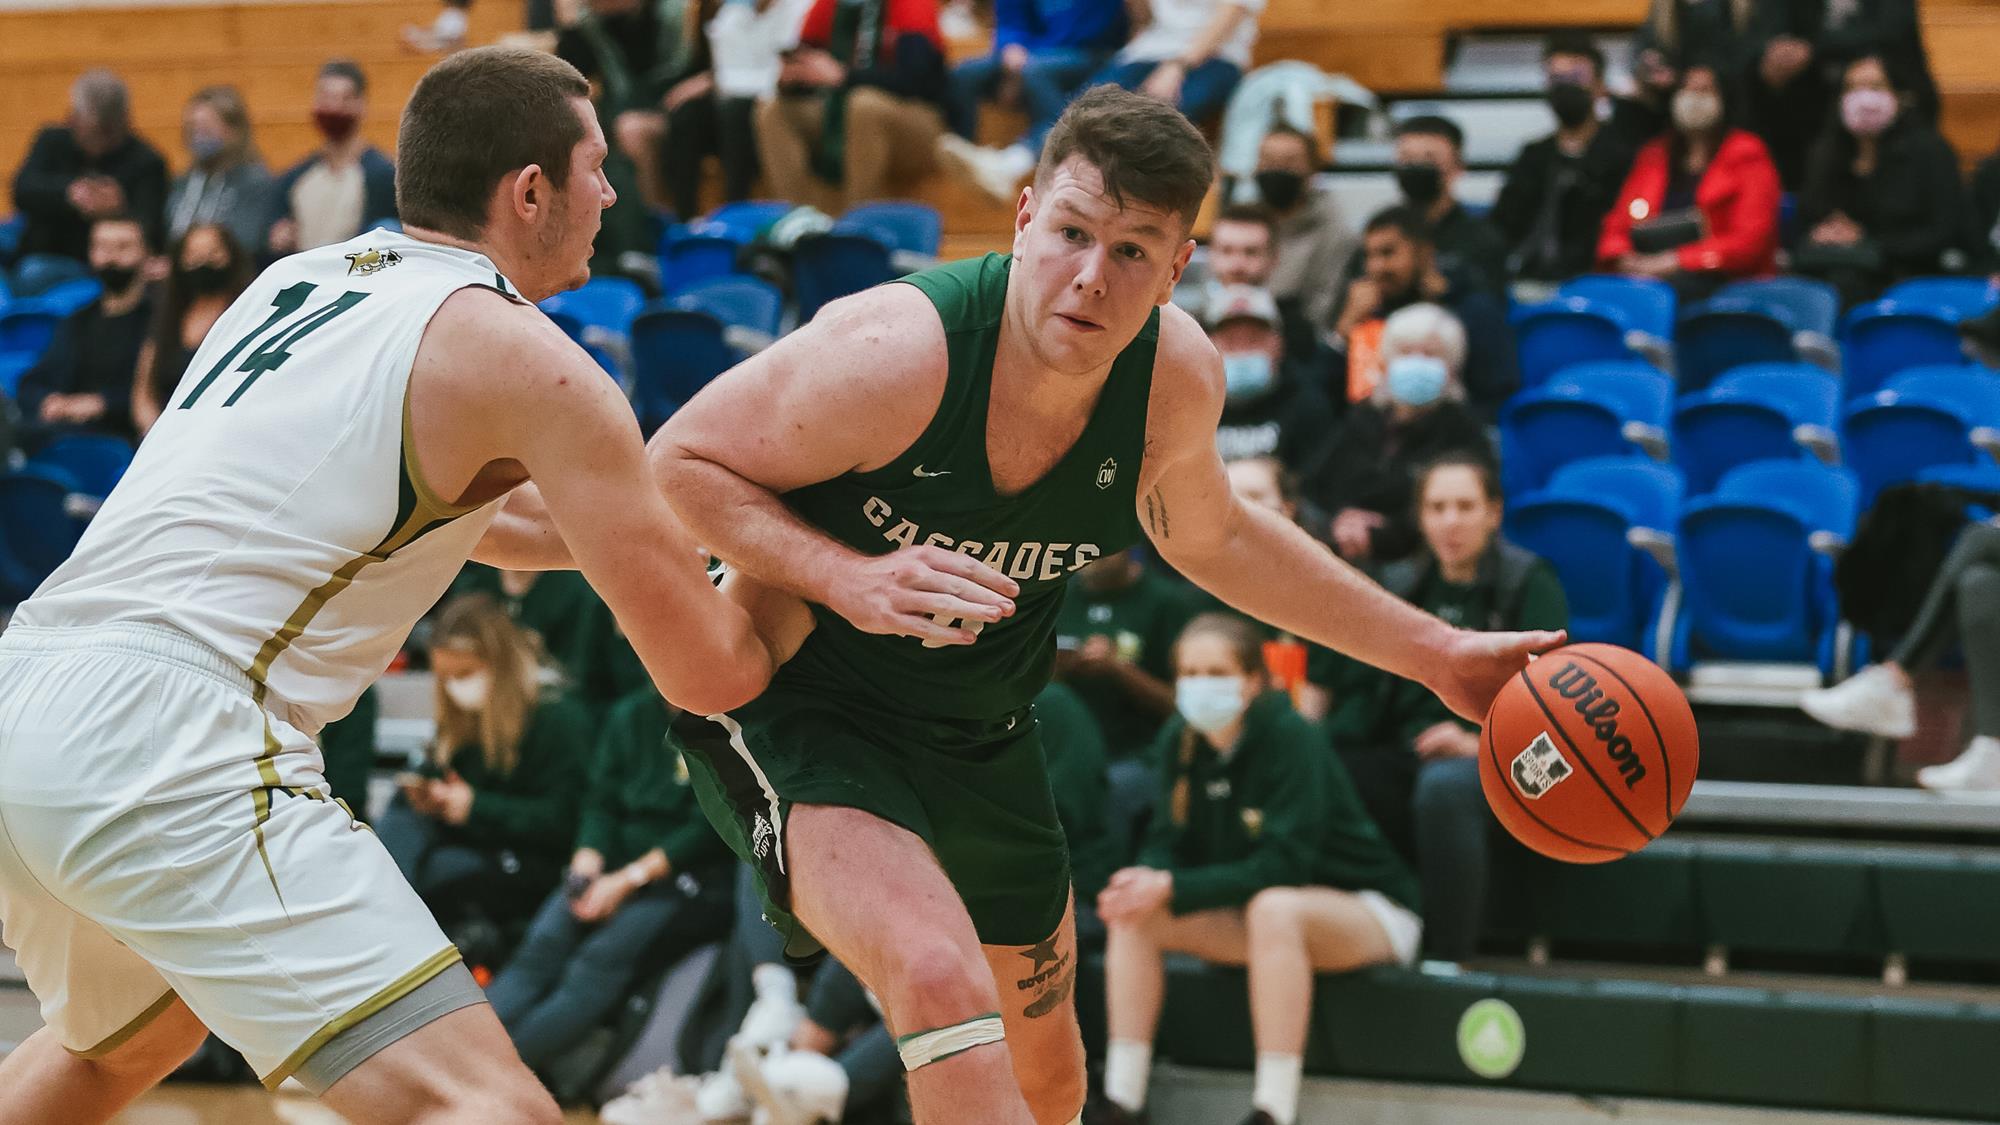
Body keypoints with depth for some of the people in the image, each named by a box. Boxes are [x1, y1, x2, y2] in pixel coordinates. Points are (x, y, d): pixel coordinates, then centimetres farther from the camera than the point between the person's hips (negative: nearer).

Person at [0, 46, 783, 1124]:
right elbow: (707, 672, 1)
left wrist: (579, 530, 41)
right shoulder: (527, 360, -1)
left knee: (129, 1039, 38)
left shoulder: (295, 279, 22)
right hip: (170, 737, -9)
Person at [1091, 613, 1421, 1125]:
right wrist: (1146, 881, -26)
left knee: (1273, 908, -38)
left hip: (1369, 910, -7)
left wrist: (1174, 889, -31)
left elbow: (1283, 866, -28)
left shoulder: (1291, 738, -23)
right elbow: (1171, 844, -1)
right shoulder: (1180, 741, -4)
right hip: (1246, 909, 7)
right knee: (1135, 914, -11)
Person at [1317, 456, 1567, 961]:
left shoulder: (1530, 584, 4)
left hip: (1498, 759, -5)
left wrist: (1482, 743, -22)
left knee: (1443, 785, -40)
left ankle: (1452, 957, -33)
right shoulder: (1402, 584, 20)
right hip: (1403, 756, 5)